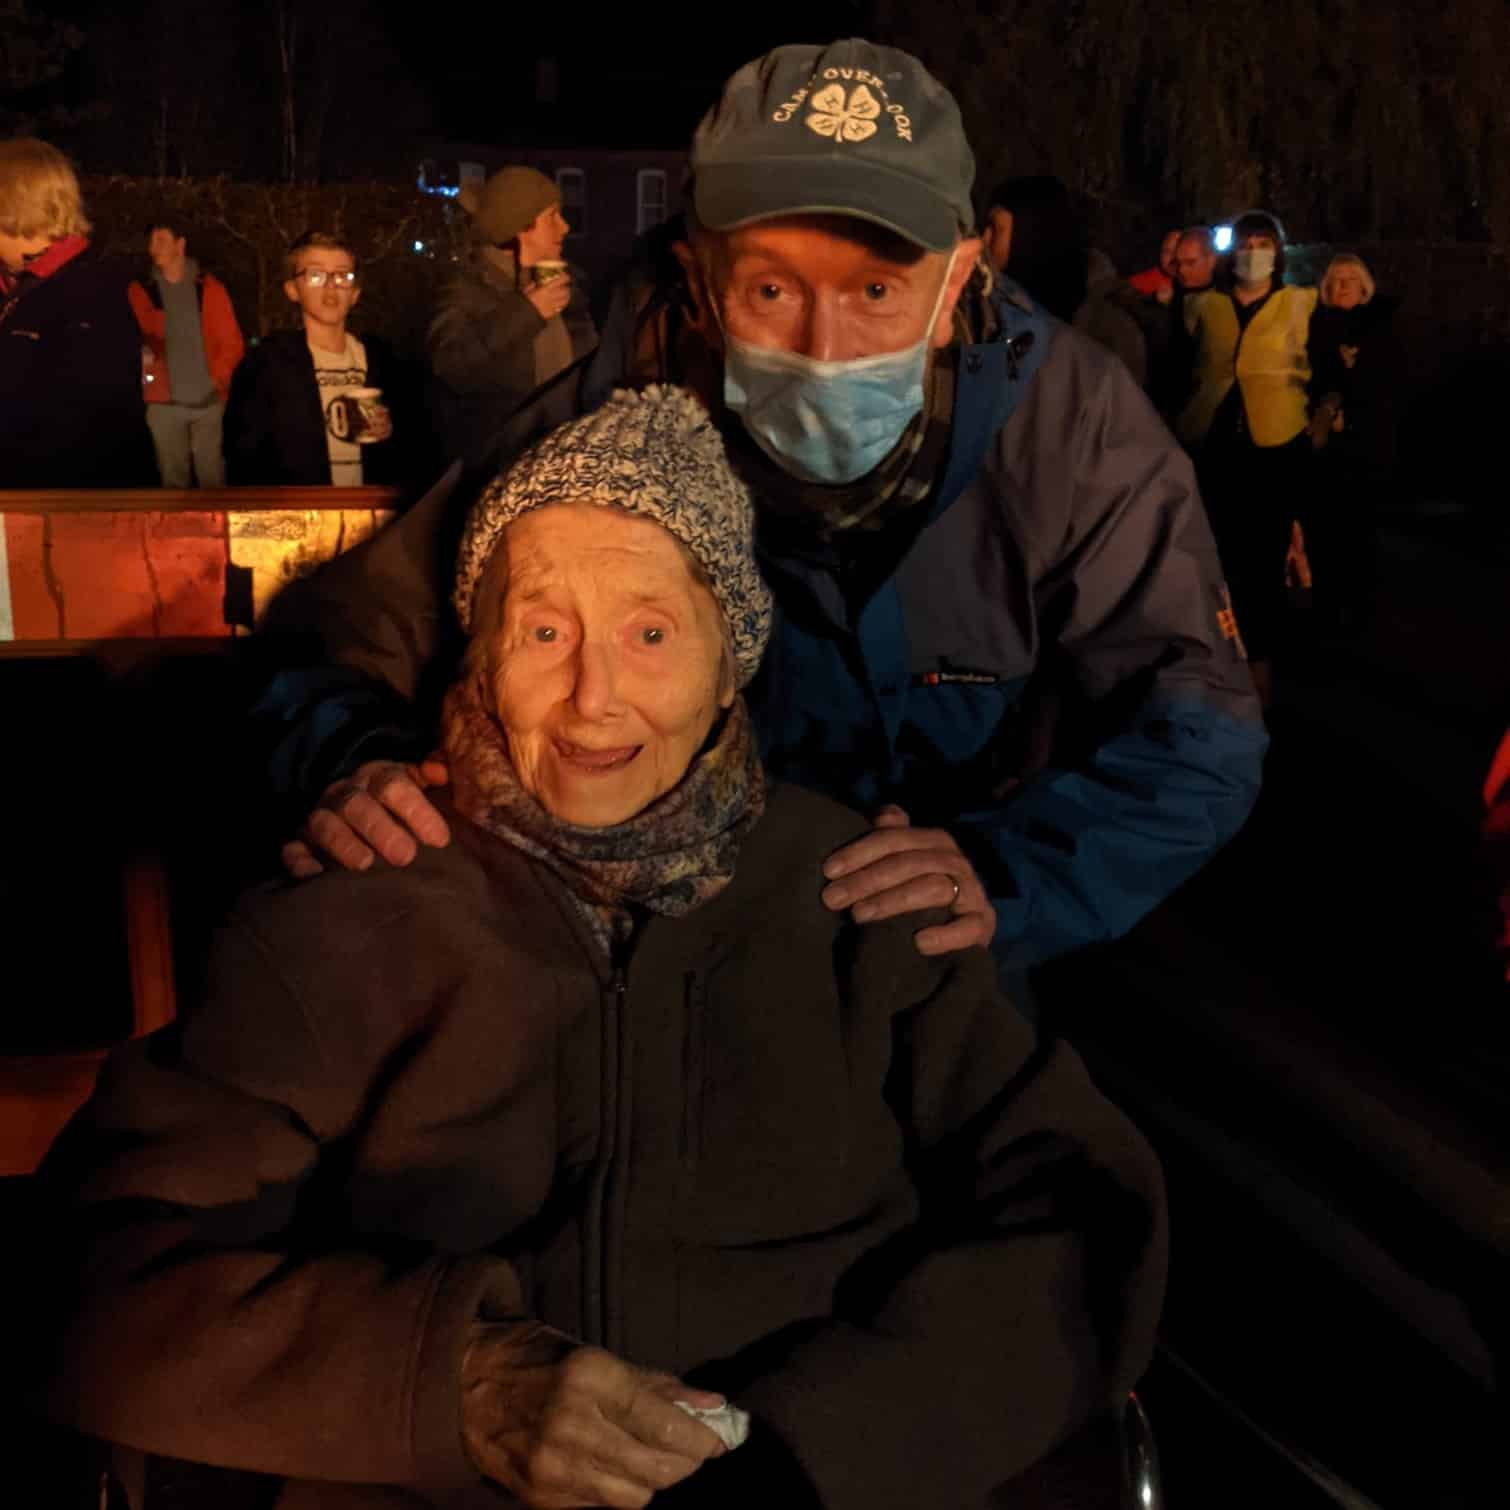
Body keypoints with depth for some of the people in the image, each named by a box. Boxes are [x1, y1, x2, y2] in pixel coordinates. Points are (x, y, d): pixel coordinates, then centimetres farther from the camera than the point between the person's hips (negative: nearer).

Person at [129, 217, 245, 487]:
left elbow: (233, 342, 7)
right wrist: (141, 356, -16)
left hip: (209, 400, 0)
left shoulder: (210, 288, 8)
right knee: (173, 480, 3)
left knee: (213, 478, 2)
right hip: (165, 402, 0)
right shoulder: (140, 291, 8)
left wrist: (217, 378, -6)